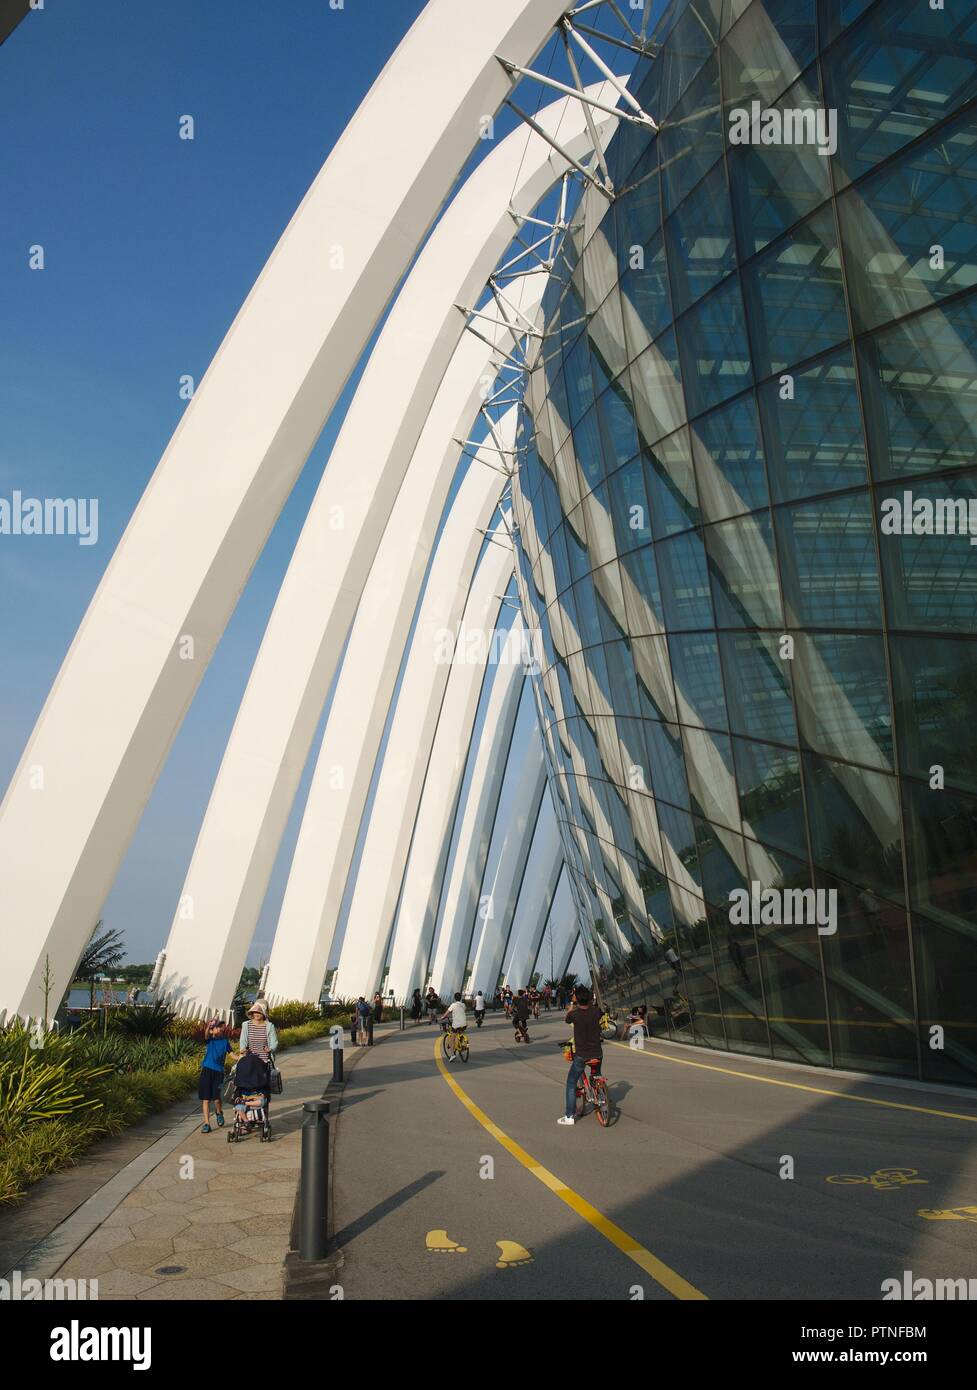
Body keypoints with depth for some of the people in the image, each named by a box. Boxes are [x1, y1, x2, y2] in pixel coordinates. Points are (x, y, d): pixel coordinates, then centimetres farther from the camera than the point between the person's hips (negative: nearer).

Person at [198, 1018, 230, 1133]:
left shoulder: (224, 1041, 5)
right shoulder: (210, 1039, 1)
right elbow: (206, 1034, -20)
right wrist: (208, 1026, -42)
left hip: (218, 1071, 0)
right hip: (207, 1070, 0)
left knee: (216, 1098, -7)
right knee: (206, 1098, 1)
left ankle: (219, 1113, 25)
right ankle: (207, 1123, 11)